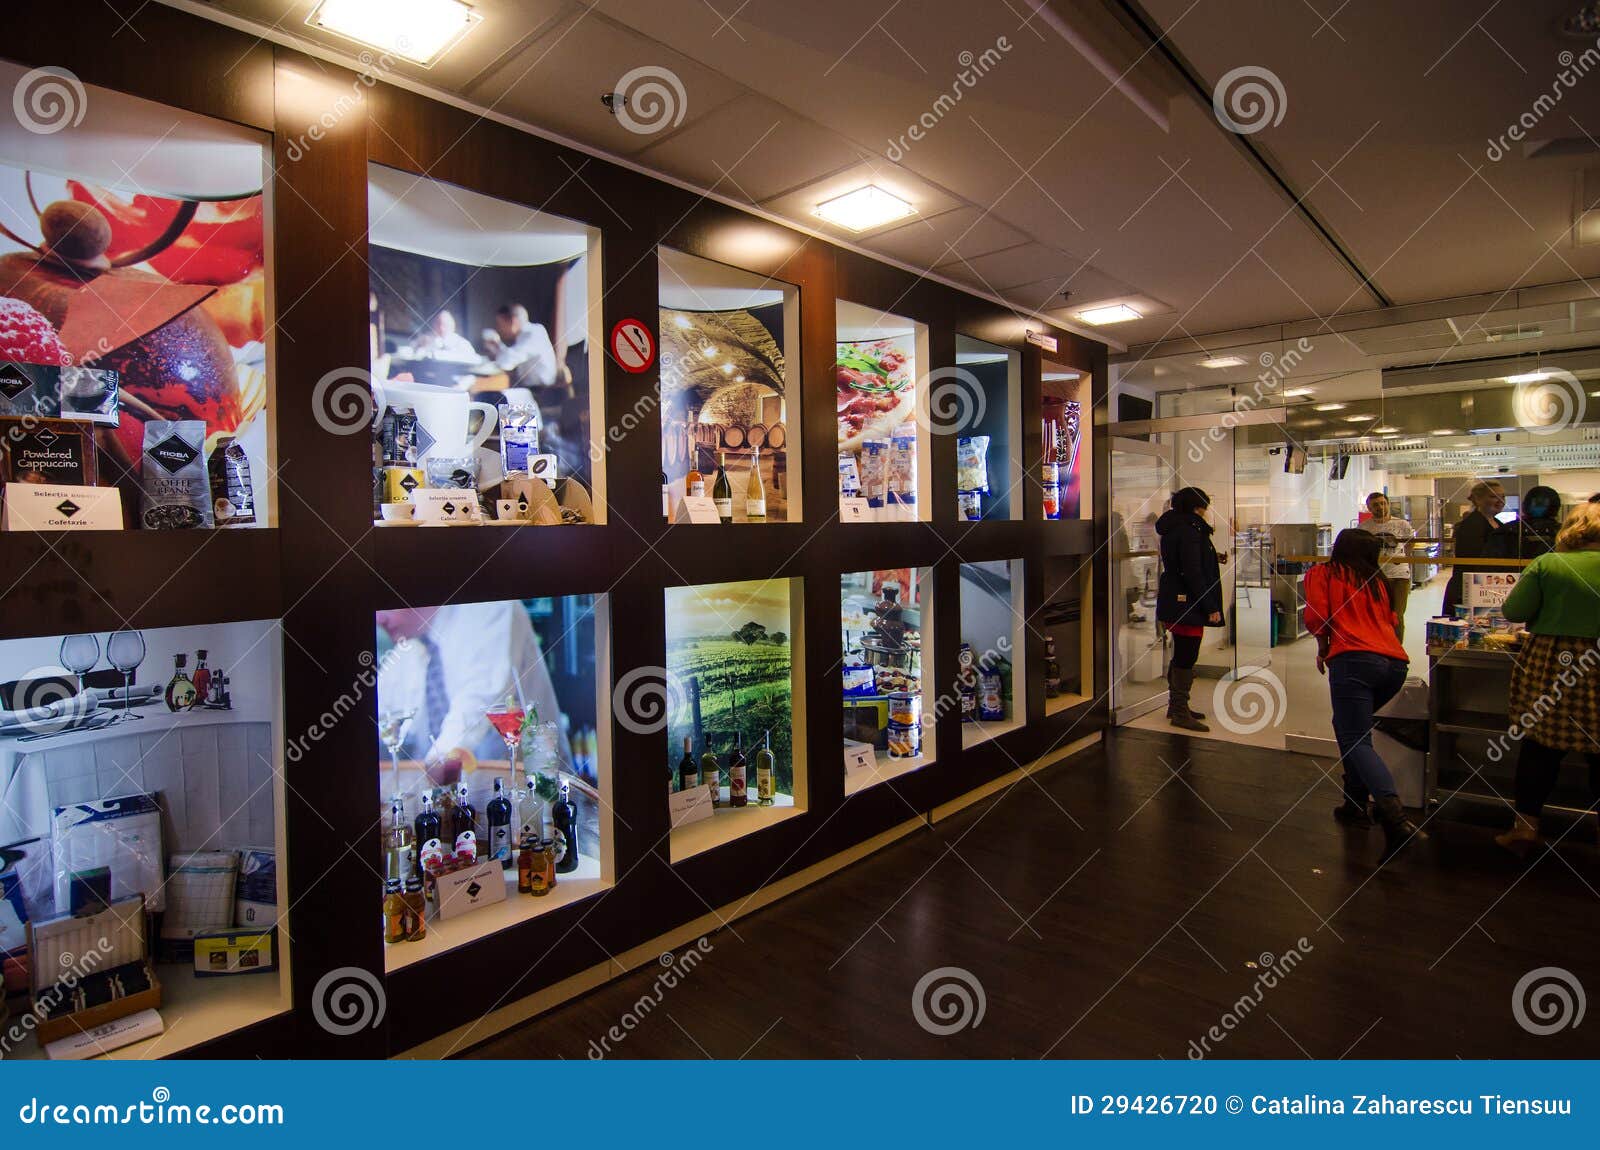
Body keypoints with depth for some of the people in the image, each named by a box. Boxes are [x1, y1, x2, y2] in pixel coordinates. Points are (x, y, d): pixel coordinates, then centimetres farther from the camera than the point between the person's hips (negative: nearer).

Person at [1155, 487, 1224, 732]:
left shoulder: (1171, 529, 14)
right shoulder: (1189, 530, -16)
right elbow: (1193, 574, -21)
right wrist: (1211, 607, -18)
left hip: (1173, 601, 10)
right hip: (1188, 605, -10)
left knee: (1181, 657, 17)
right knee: (1186, 658, -4)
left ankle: (1176, 706, 27)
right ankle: (1180, 712, 2)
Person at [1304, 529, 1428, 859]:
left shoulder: (1321, 573, 12)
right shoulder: (1376, 579, 26)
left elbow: (1316, 617, -1)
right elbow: (1389, 620, 17)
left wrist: (1323, 648, 15)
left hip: (1353, 660, -6)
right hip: (1395, 661, 6)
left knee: (1356, 740, -11)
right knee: (1350, 726, 25)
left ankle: (1394, 815, -31)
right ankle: (1356, 803, 24)